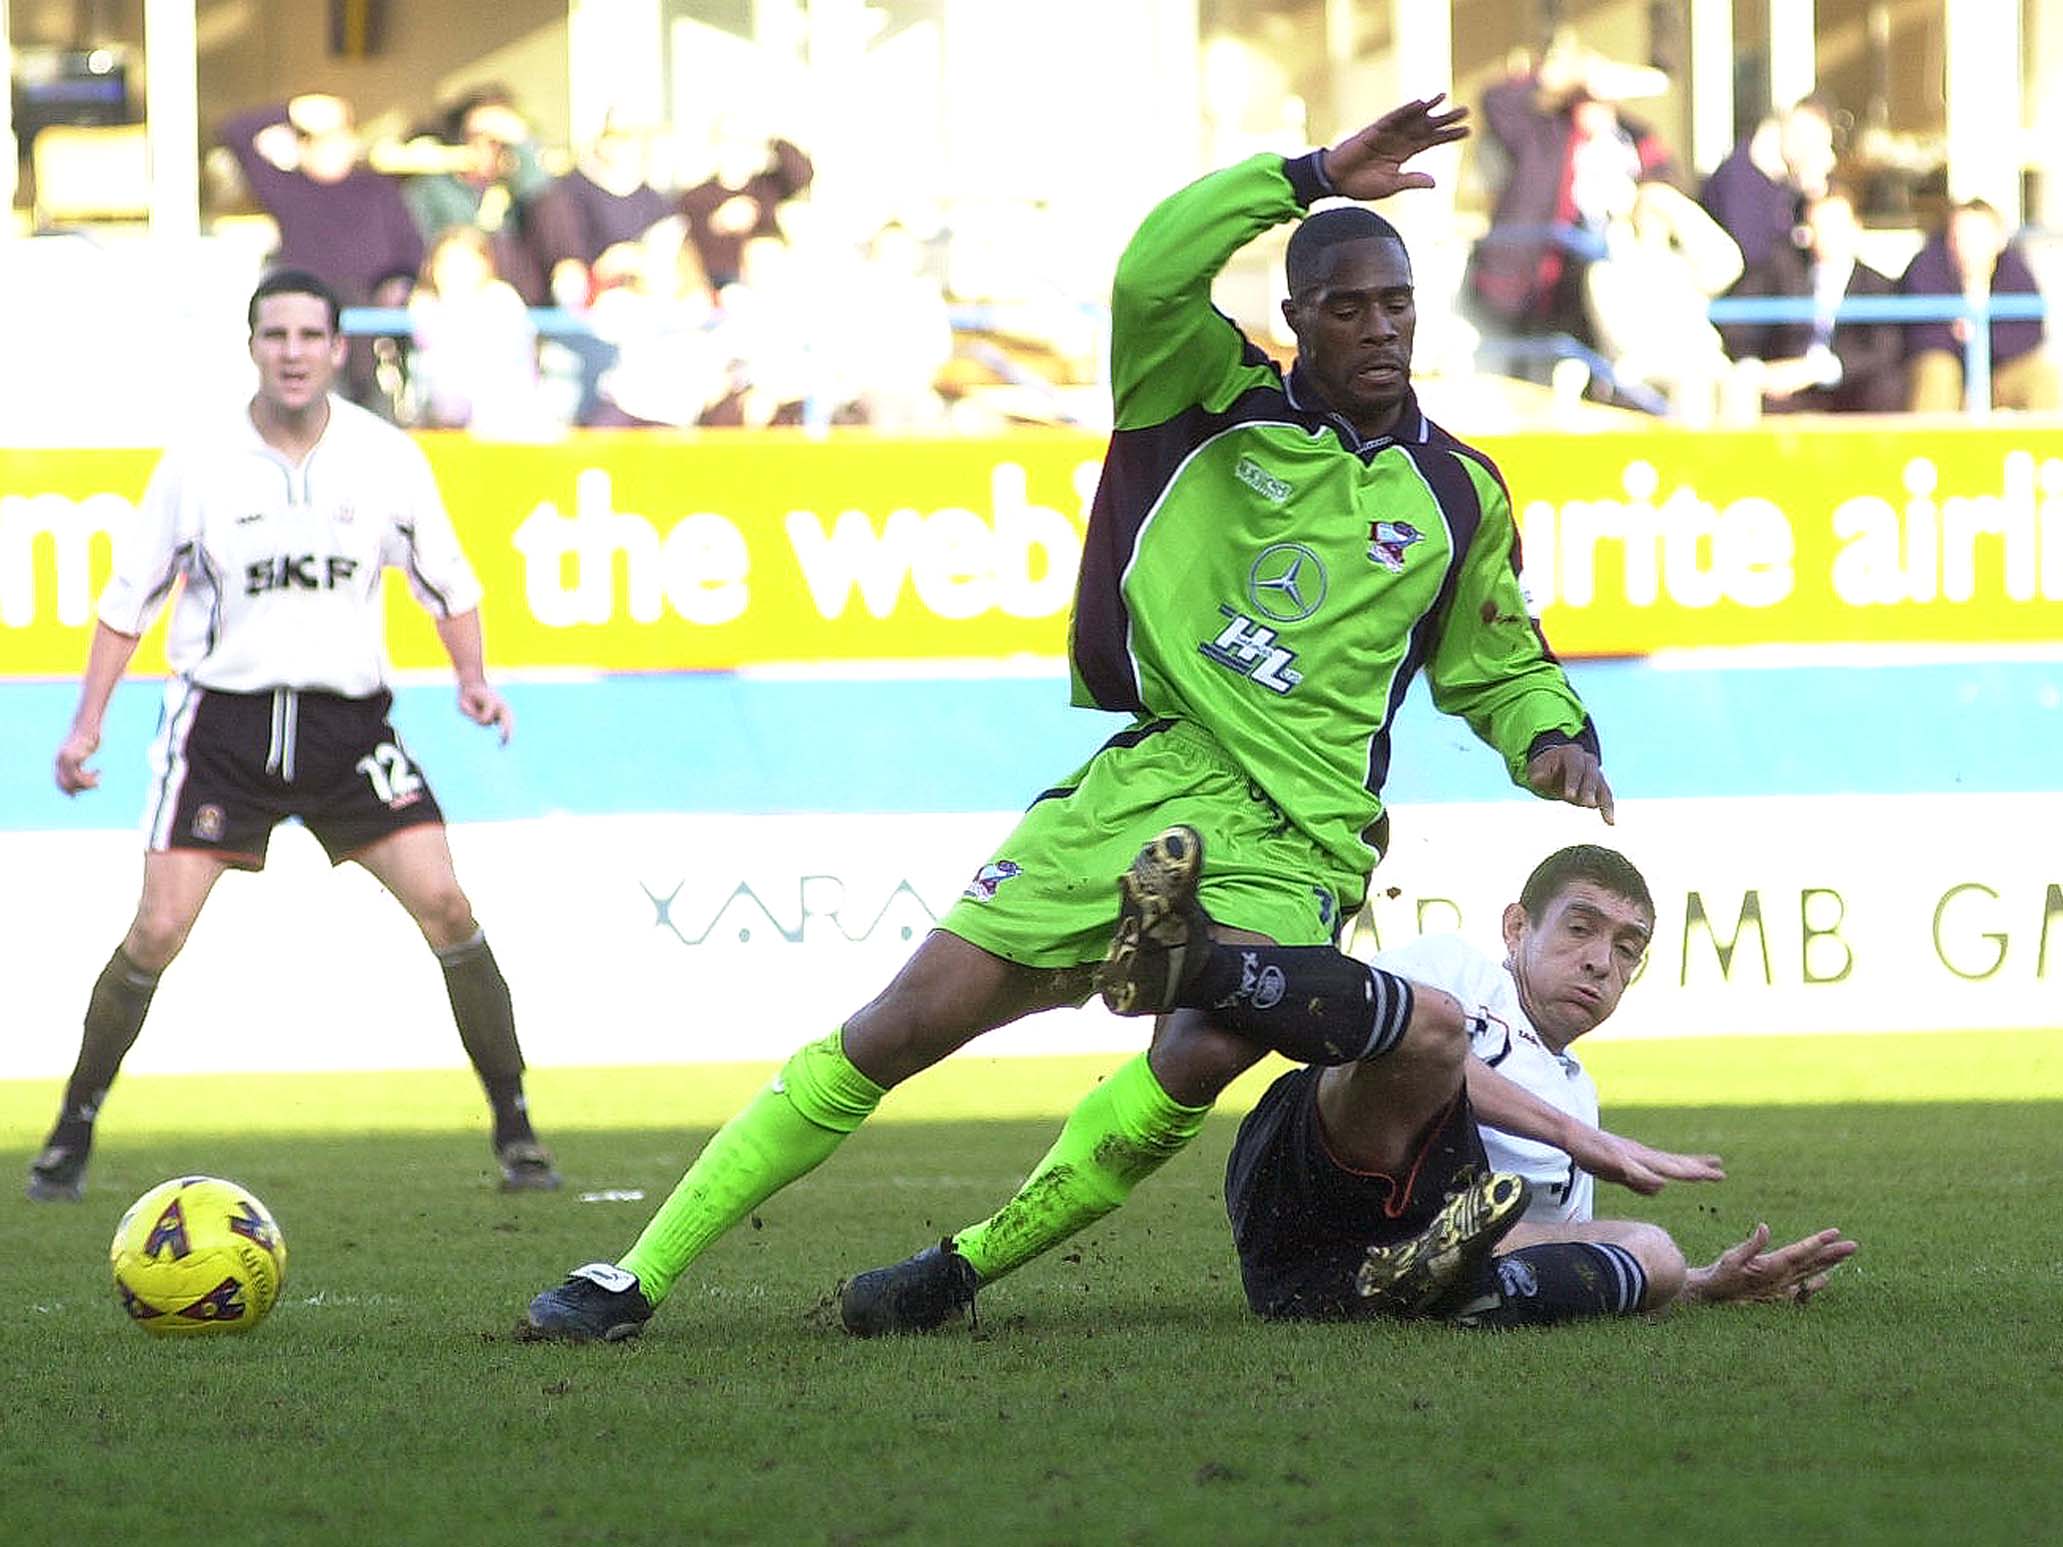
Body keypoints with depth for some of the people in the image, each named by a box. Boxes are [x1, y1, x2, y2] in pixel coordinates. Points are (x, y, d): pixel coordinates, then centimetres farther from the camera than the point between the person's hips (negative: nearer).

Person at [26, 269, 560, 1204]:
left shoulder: (388, 459, 0)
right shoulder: (198, 468, -3)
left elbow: (448, 583, 11)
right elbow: (128, 599, 6)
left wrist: (472, 677, -5)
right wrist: (87, 723, 0)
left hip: (348, 721, 1)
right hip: (223, 718, -1)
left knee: (445, 904, -11)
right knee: (157, 931, -9)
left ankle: (514, 1127, 1)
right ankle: (71, 1134, 7)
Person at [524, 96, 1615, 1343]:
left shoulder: (1459, 494, 11)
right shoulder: (1214, 406, 5)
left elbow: (1501, 668, 24)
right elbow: (1155, 272, -15)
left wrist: (1555, 737, 3)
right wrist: (1312, 178, -18)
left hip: (1293, 837, 0)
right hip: (1143, 781, 0)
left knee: (1200, 1058, -30)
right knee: (912, 1017, -7)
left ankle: (966, 1267, -12)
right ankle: (636, 1276, 0)